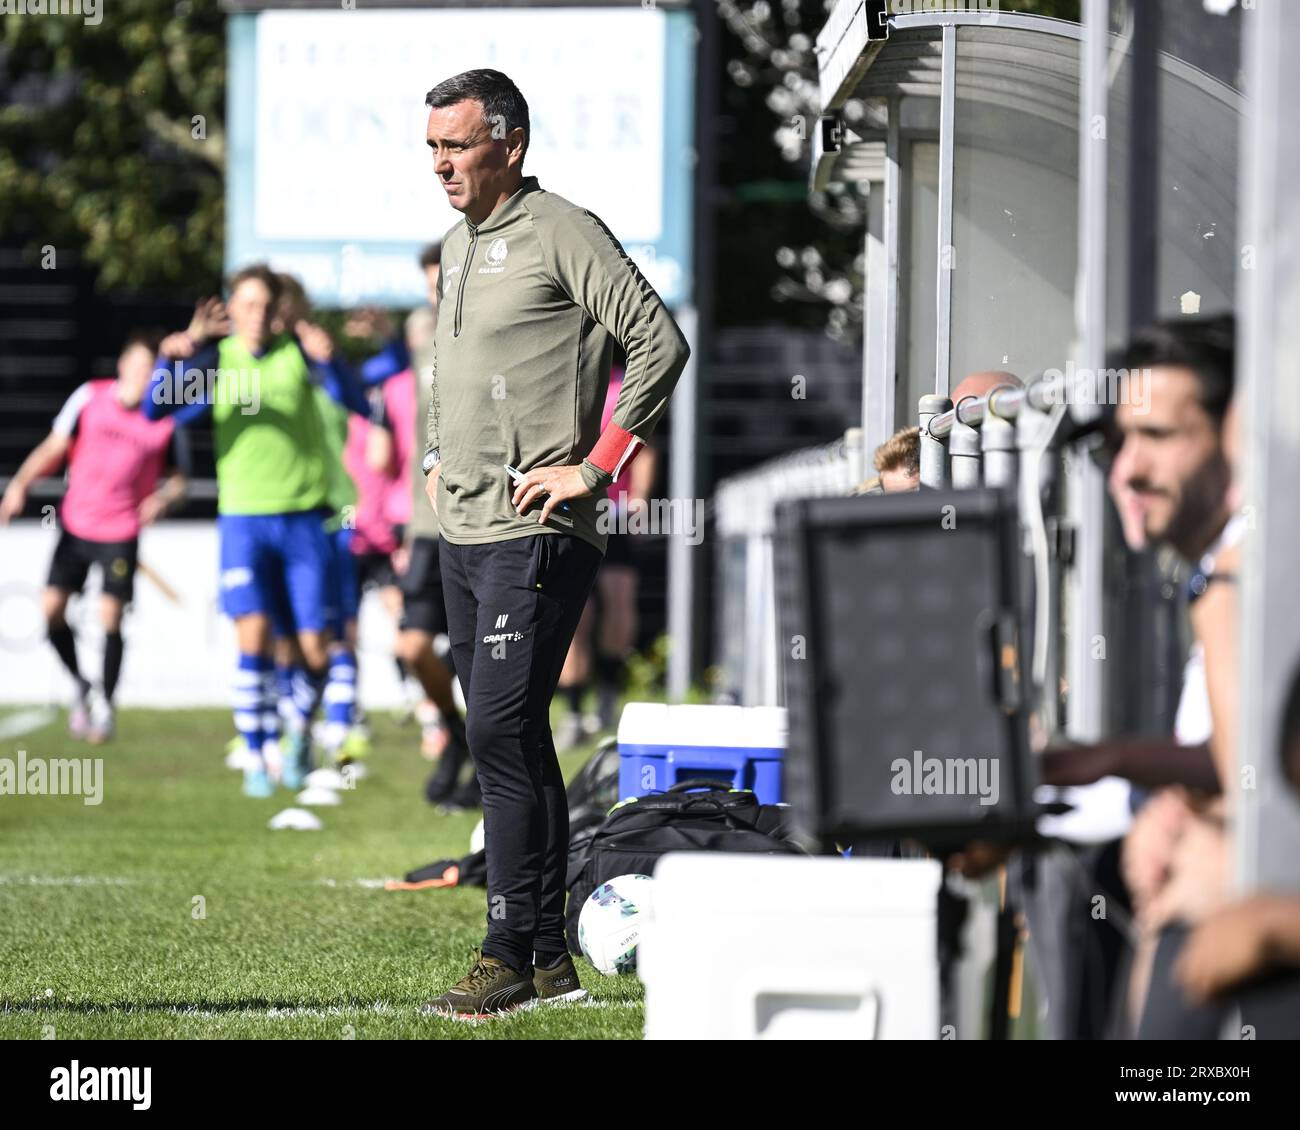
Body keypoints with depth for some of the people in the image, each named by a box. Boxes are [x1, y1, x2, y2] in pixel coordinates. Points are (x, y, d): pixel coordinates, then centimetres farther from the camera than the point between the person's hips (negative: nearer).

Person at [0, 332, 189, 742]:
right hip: (76, 523, 2)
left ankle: (105, 706, 10)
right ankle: (80, 685, 22)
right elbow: (54, 448, 4)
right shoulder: (90, 397, -4)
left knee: (111, 617, -8)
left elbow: (178, 480, 0)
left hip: (122, 533, -2)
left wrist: (163, 499, -23)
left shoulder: (166, 421, -6)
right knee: (51, 610, -2)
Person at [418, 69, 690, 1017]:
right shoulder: (457, 244, 17)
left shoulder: (562, 232, -9)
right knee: (512, 742, 9)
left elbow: (661, 343, -15)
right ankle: (549, 961, 13)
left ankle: (512, 954, -11)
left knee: (503, 734, -13)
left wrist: (595, 467, -15)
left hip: (535, 537, -9)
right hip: (463, 536, 9)